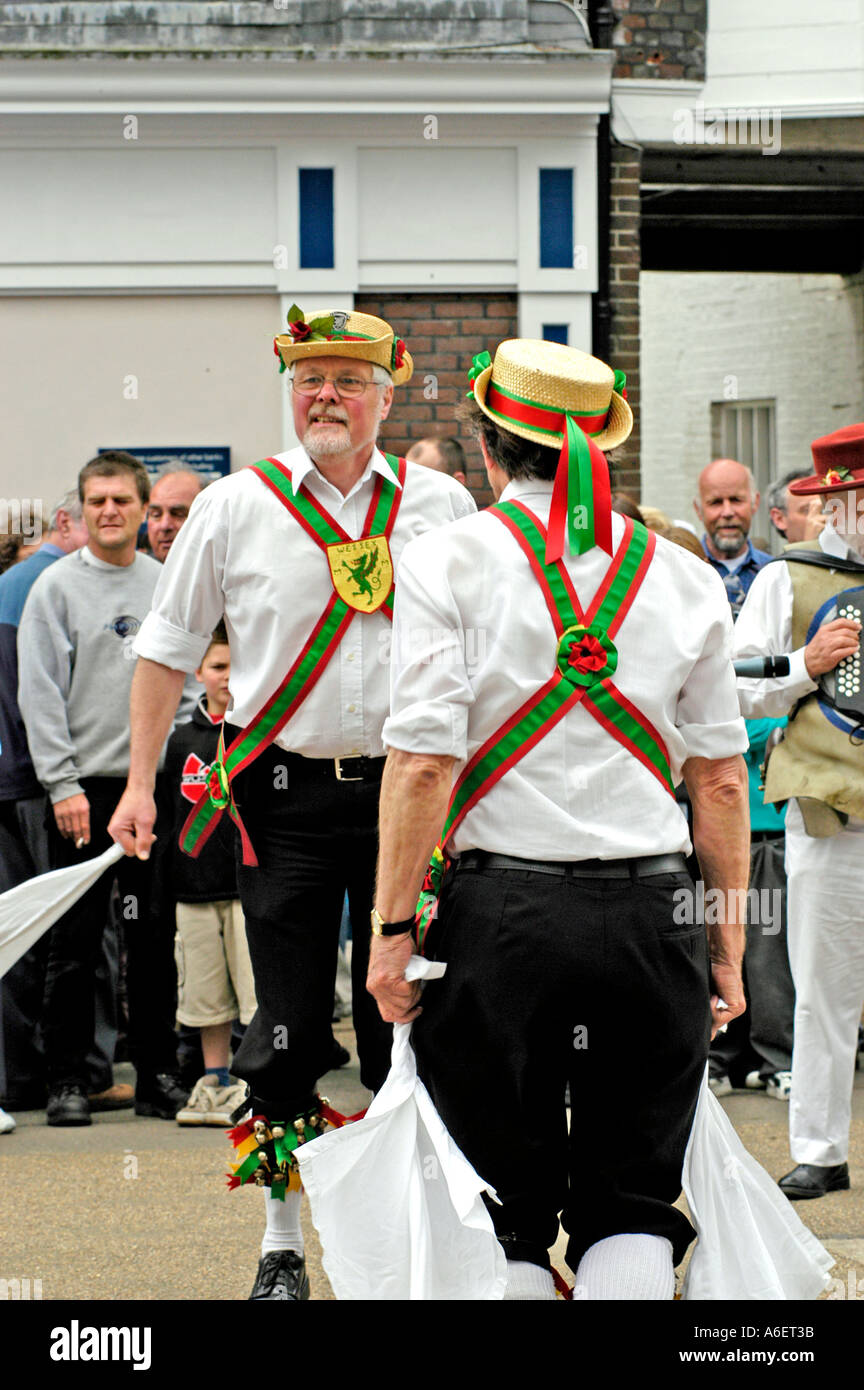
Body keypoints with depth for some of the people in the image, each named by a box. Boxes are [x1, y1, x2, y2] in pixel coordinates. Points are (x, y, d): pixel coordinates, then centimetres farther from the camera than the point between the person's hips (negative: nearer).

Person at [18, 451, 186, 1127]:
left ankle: (158, 1073, 14)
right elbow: (39, 693, -5)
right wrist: (64, 783, -12)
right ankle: (67, 1080, 5)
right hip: (87, 787, -3)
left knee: (157, 940, 7)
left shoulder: (168, 585, 10)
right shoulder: (58, 587, -2)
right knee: (75, 943, -1)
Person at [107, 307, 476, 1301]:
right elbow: (167, 648, 8)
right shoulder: (235, 507, 2)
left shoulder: (441, 504, 5)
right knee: (288, 1031, 0)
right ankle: (281, 1246, 11)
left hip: (407, 791, 1)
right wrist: (140, 782, 3)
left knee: (403, 1026, 4)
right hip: (286, 793, -1)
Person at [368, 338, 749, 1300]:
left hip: (499, 910, -2)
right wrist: (728, 948, 13)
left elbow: (423, 760, -10)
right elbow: (720, 777, 8)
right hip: (651, 914, 2)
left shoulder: (448, 562, -2)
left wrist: (393, 927, -5)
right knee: (634, 1202, 8)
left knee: (504, 1215, 7)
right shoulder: (681, 575, 8)